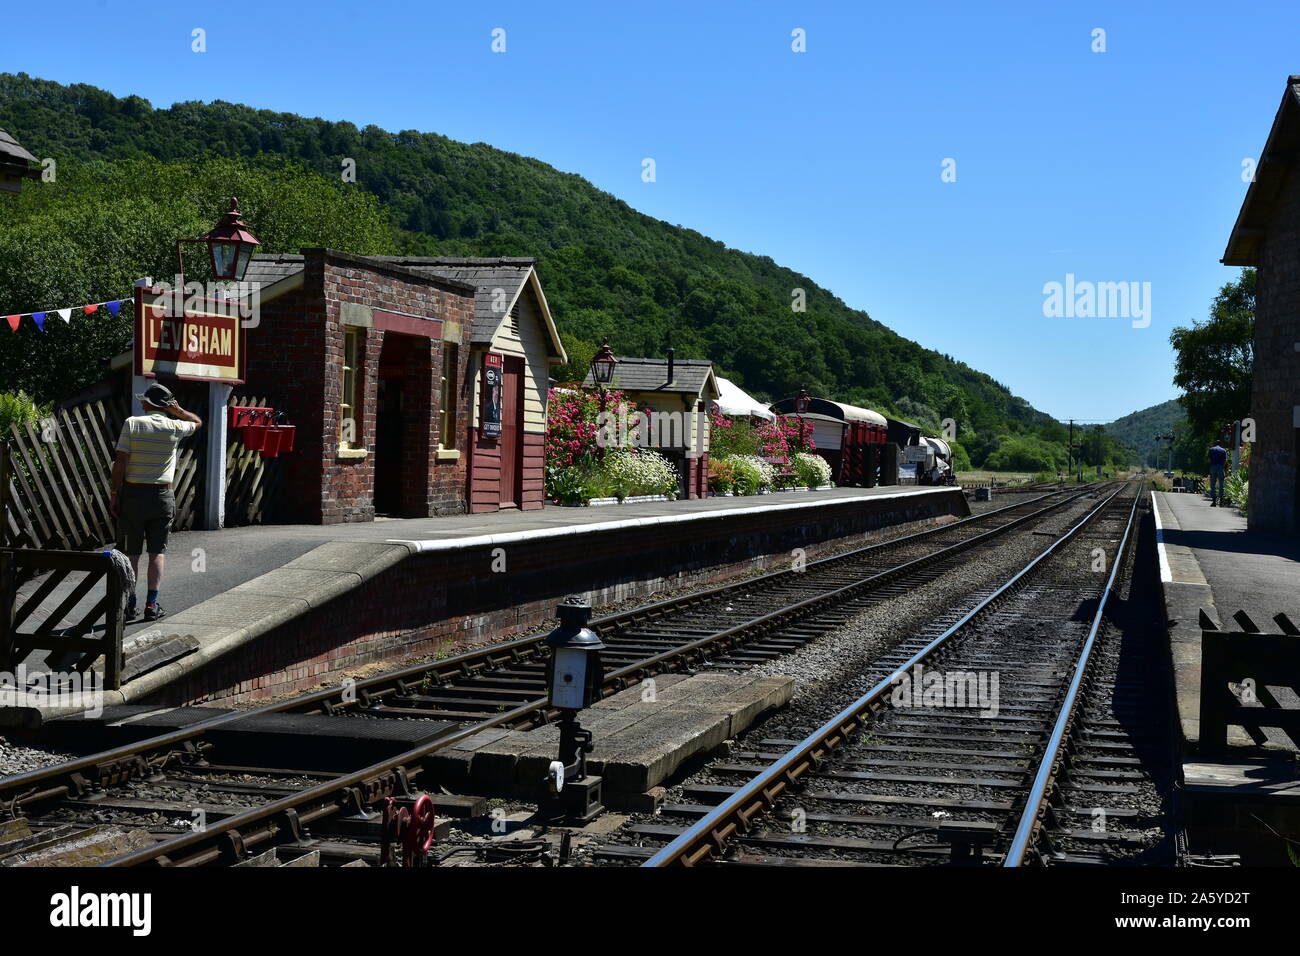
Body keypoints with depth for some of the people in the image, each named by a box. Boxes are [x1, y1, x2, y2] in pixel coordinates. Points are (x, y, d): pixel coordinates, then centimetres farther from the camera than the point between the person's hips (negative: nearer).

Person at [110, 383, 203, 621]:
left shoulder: (132, 423, -6)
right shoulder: (173, 427, -2)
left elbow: (120, 463, -10)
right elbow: (197, 422, 22)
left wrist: (115, 494, -4)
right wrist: (177, 410, 9)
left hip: (133, 494, -1)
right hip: (162, 496, 1)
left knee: (131, 552, 6)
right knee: (157, 551, 7)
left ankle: (129, 604, 7)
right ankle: (152, 604, 3)